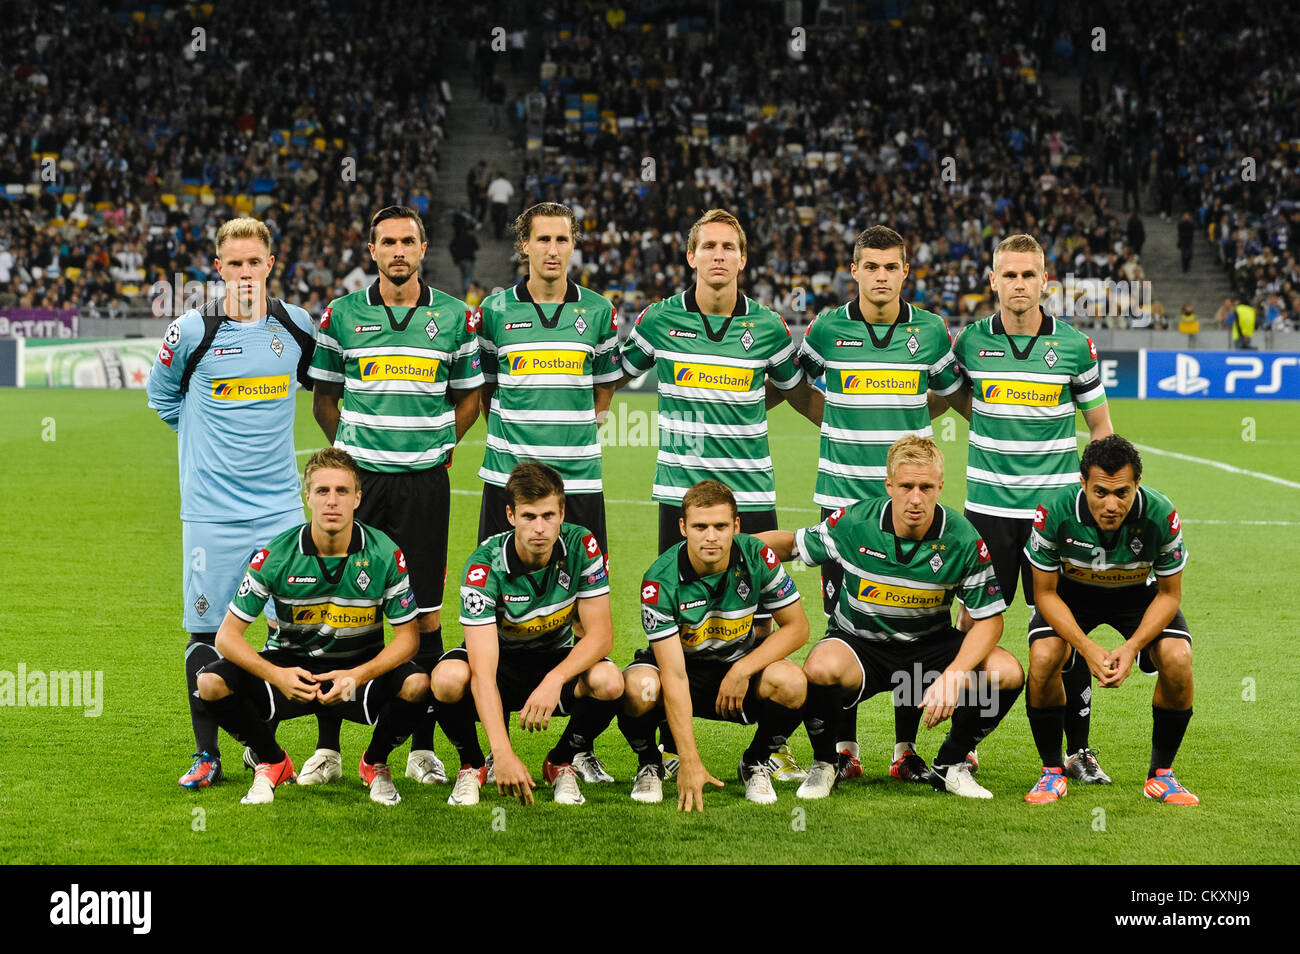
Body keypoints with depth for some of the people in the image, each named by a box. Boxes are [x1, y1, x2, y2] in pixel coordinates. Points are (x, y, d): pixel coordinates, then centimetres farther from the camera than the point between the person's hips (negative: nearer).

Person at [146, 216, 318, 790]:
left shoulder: (296, 327, 3)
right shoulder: (191, 332, -4)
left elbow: (319, 383, 23)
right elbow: (162, 395, 13)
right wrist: (206, 438, 7)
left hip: (279, 502, 2)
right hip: (211, 508, -2)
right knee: (207, 631, 0)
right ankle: (207, 754, 9)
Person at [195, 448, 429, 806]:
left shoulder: (385, 554, -13)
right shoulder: (276, 555, -14)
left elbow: (408, 636, -10)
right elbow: (227, 635, -12)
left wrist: (357, 676, -28)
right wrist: (276, 675, -31)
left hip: (361, 670, 0)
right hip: (290, 666, 0)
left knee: (418, 684, -31)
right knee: (212, 683, -25)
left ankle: (375, 763, 3)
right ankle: (272, 762, 5)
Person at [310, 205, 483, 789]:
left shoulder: (454, 317, 5)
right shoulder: (343, 314, 4)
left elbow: (469, 395, 14)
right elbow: (324, 397, 13)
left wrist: (440, 445, 4)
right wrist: (348, 449, 5)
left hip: (425, 481, 0)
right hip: (360, 478, 0)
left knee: (425, 614, 1)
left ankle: (422, 748, 9)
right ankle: (328, 747, 6)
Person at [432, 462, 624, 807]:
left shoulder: (582, 546, -19)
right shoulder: (484, 566, -27)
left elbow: (600, 633, -18)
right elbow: (483, 671, -34)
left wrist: (554, 680, -37)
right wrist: (503, 752, -46)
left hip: (559, 660, 2)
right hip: (500, 659, -2)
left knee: (608, 682, -31)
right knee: (448, 678, -35)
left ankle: (561, 763, -1)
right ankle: (472, 766, -3)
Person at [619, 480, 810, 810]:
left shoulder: (756, 556, -20)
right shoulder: (661, 580, -27)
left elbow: (796, 627, -9)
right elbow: (674, 675, -31)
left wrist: (742, 671, -24)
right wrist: (690, 761, -38)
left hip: (740, 662, 2)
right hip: (681, 662, -2)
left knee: (790, 683, -30)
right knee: (638, 688, -35)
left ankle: (756, 764, 1)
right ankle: (649, 765, 0)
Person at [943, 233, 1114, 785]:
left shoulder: (1074, 345, 0)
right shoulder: (970, 342, 1)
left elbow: (1100, 426, 8)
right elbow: (957, 397, 21)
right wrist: (996, 430, 9)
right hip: (988, 507, 1)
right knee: (975, 622, 2)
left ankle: (1079, 749, 10)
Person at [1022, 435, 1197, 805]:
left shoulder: (1160, 515, -31)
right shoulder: (1054, 512, -32)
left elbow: (1169, 594, -15)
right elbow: (1046, 593, -19)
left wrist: (1131, 648, -30)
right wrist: (1088, 648, -32)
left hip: (1139, 593, 1)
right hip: (1071, 593, 0)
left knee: (1178, 659, -25)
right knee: (1043, 657, -28)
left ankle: (1162, 774, -3)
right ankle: (1052, 771, -6)